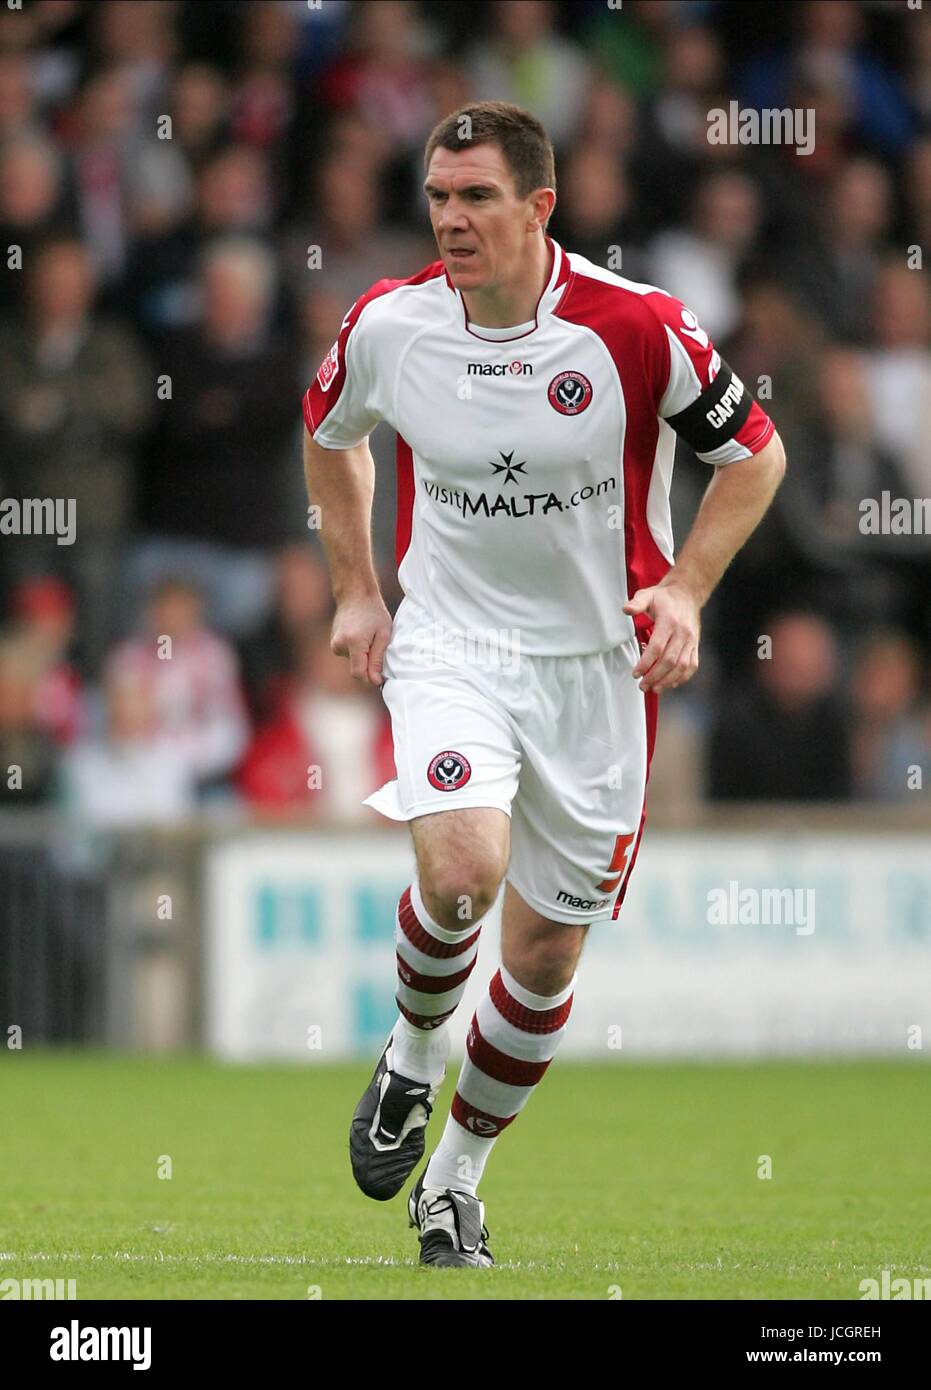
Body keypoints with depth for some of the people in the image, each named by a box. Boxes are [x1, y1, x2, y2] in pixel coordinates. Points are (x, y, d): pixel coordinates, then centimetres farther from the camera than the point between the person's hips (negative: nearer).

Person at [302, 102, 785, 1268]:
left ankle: (460, 1171, 28)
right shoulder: (389, 324, -8)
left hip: (594, 666, 0)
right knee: (460, 868, -26)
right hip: (448, 639, 0)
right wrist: (354, 591, 10)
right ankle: (410, 1058, 5)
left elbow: (754, 451, -2)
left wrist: (684, 591, -12)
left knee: (546, 951, 6)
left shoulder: (638, 329, -16)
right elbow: (328, 430, 15)